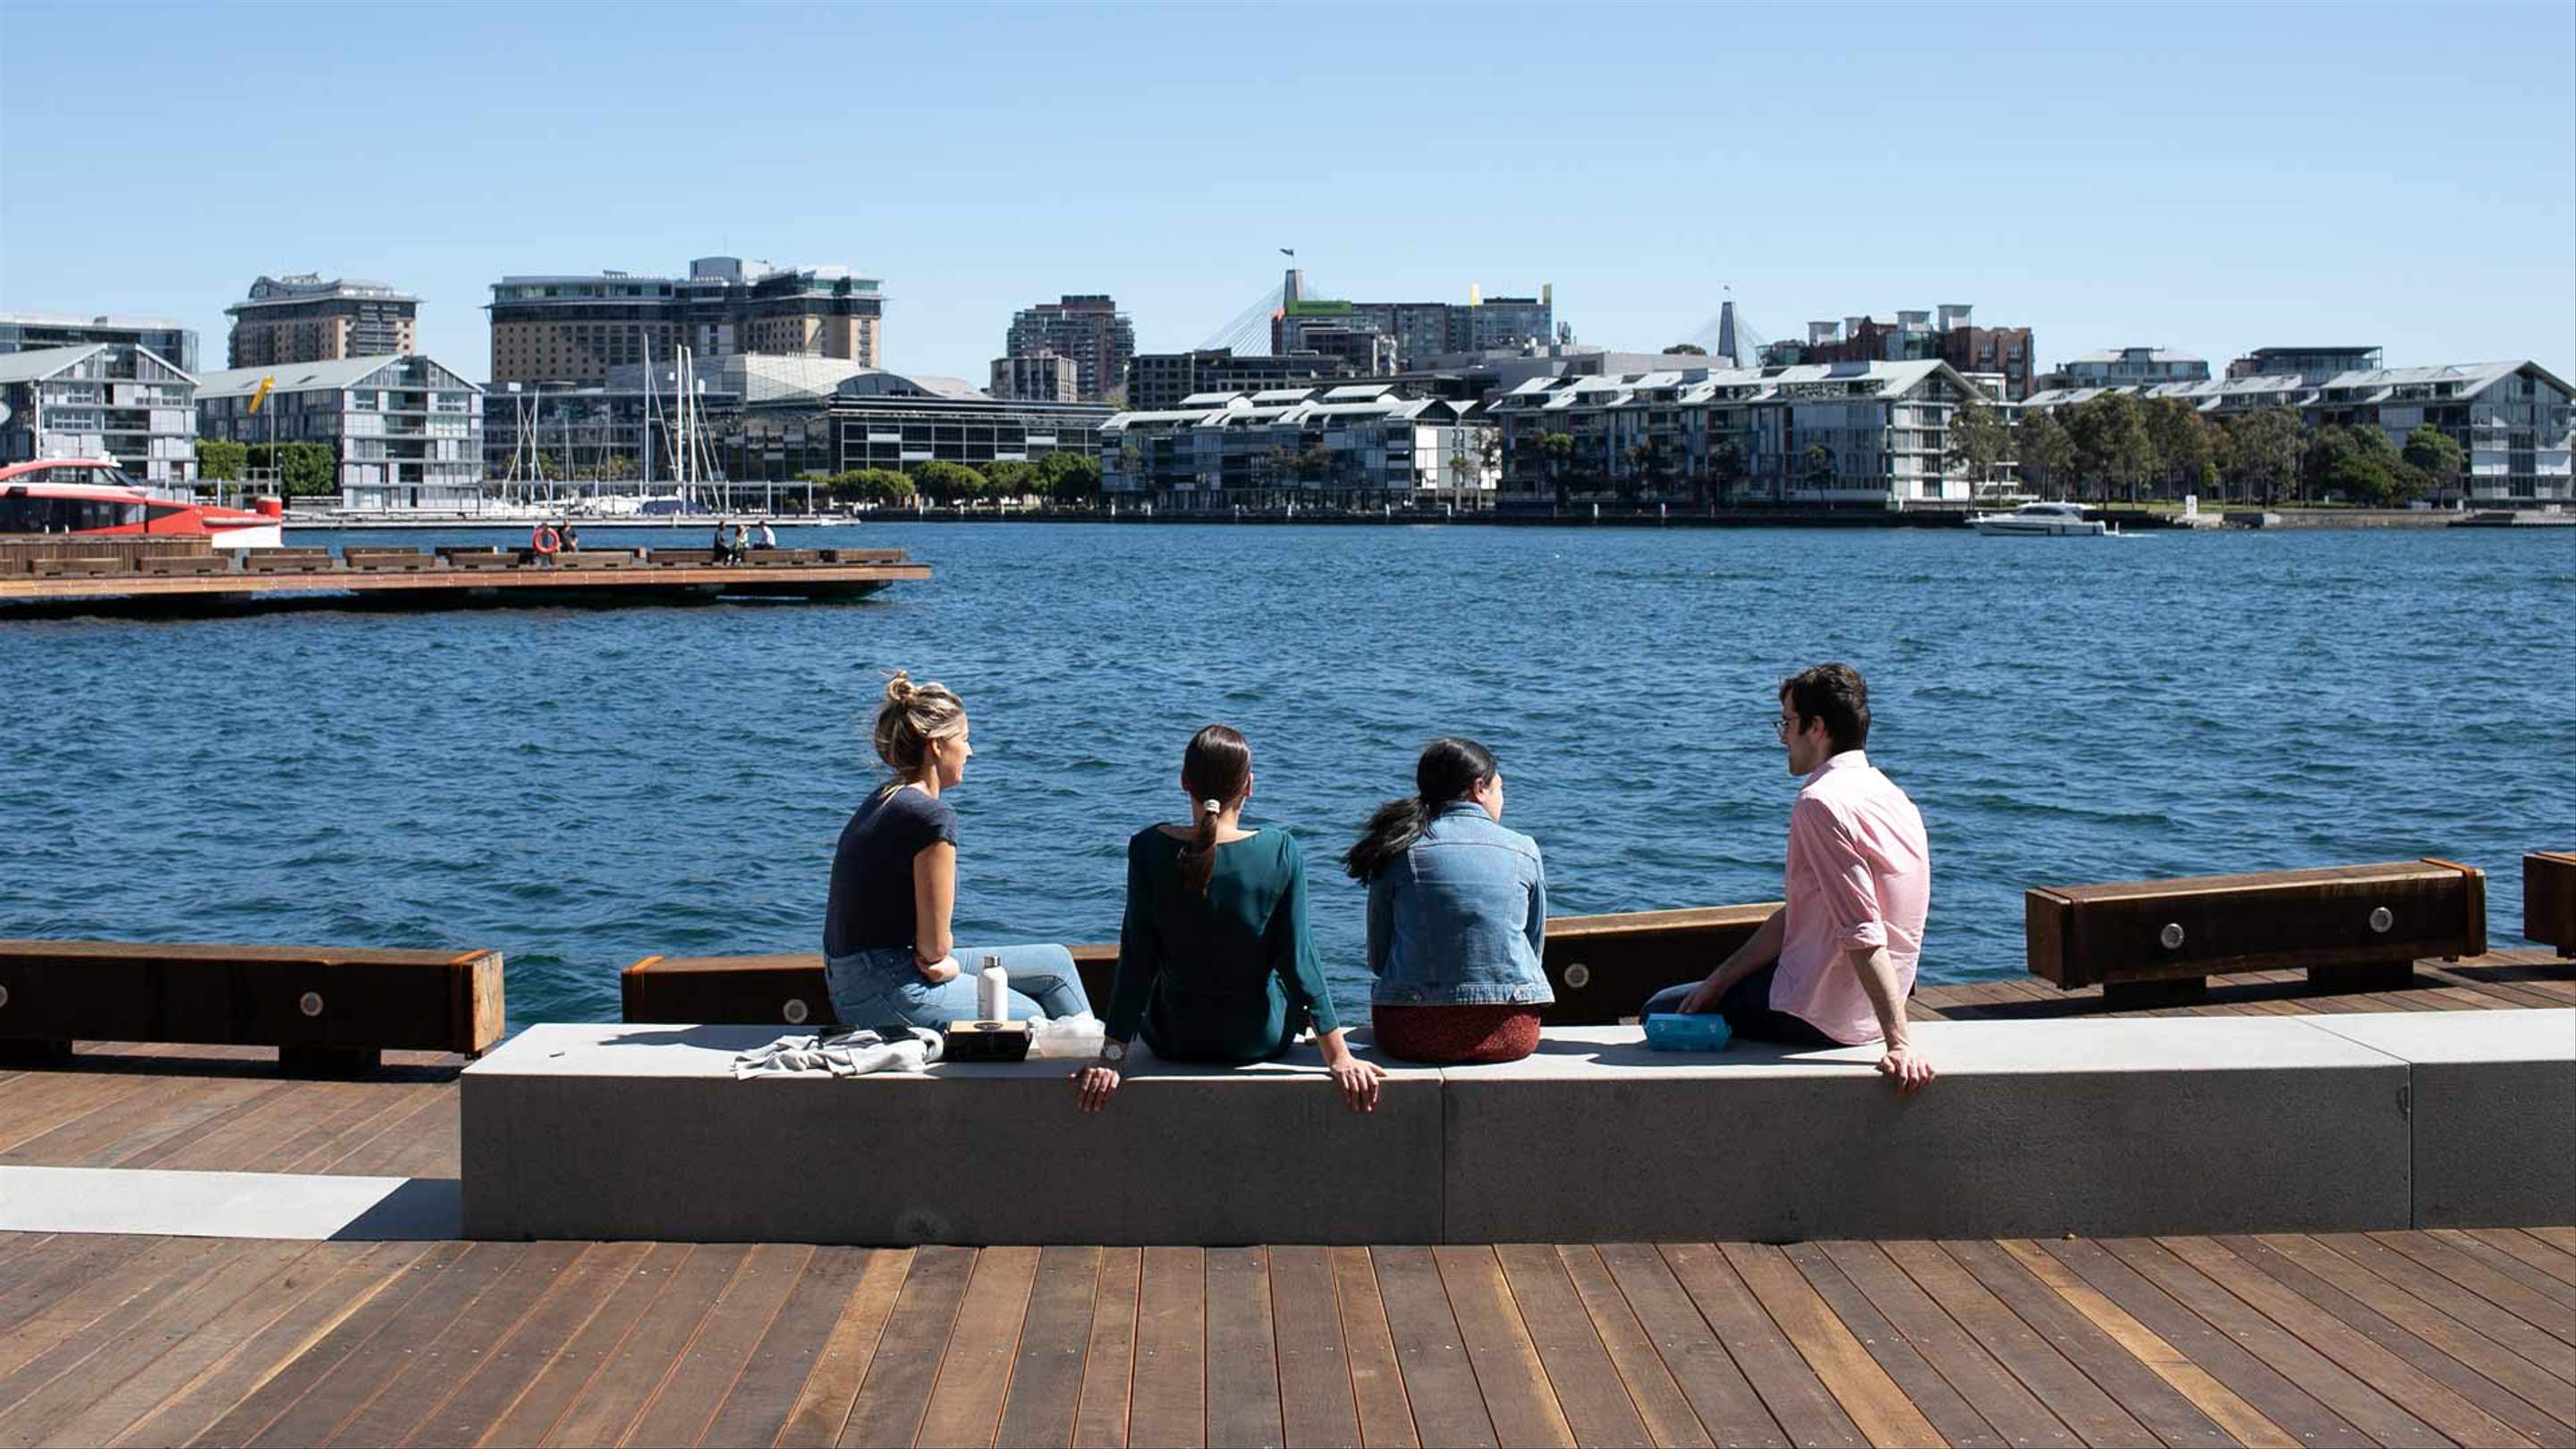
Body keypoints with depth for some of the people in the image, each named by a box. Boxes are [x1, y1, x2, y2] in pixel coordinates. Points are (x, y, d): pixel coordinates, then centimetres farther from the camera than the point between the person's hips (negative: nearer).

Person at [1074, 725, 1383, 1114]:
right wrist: (1339, 1057, -8)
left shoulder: (1149, 848, -15)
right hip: (1262, 1040, 0)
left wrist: (1111, 1055, -9)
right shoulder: (1281, 851, -16)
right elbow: (1298, 961, -14)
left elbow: (1137, 963, -14)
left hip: (1175, 1039, 1)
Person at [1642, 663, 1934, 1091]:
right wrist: (1721, 978, 7)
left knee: (1661, 1012, 9)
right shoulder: (1887, 794, 10)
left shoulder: (1821, 802, -22)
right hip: (1865, 1007, 10)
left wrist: (1899, 1044, -31)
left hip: (1820, 1015, -10)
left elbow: (1864, 934, -29)